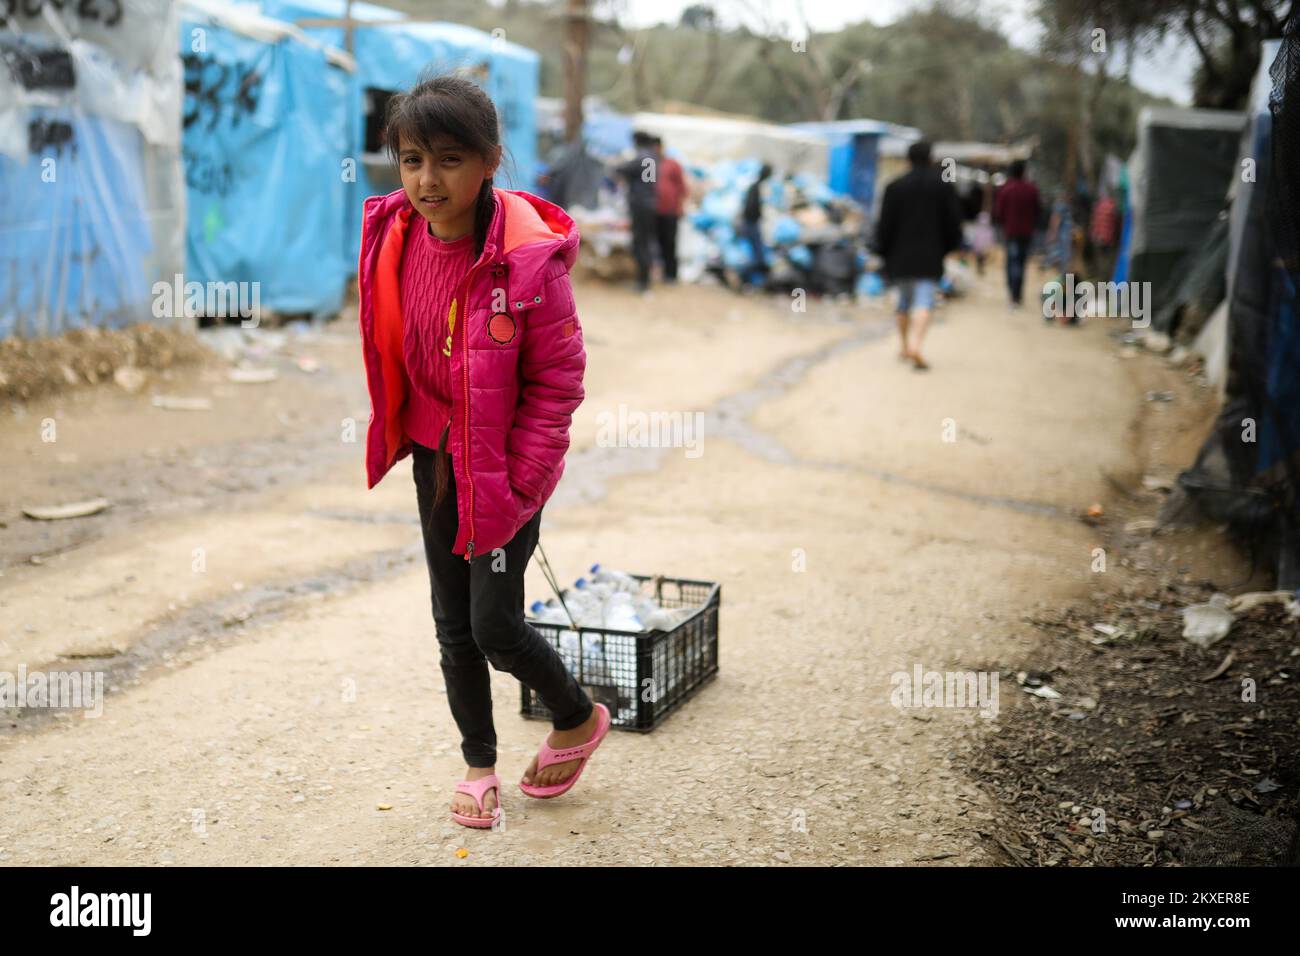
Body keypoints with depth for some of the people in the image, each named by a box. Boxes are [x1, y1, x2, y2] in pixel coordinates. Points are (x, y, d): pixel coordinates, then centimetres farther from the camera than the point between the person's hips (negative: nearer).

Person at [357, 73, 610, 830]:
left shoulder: (529, 258, -23)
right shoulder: (394, 237, -7)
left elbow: (558, 383, -16)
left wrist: (517, 483, -17)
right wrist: (399, 436, 9)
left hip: (507, 463, -5)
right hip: (435, 453, 6)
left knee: (494, 625, -4)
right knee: (452, 624, 13)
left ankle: (579, 720, 26)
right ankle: (480, 762, 33)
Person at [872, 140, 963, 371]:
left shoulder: (895, 187, -1)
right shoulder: (944, 185, 1)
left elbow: (886, 223, -2)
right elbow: (953, 221, 4)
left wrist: (882, 252, 6)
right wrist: (949, 247, 18)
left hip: (900, 255, 2)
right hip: (930, 256, -1)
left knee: (904, 300, 18)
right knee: (924, 302, -10)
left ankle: (905, 347, 27)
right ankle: (914, 345, -31)